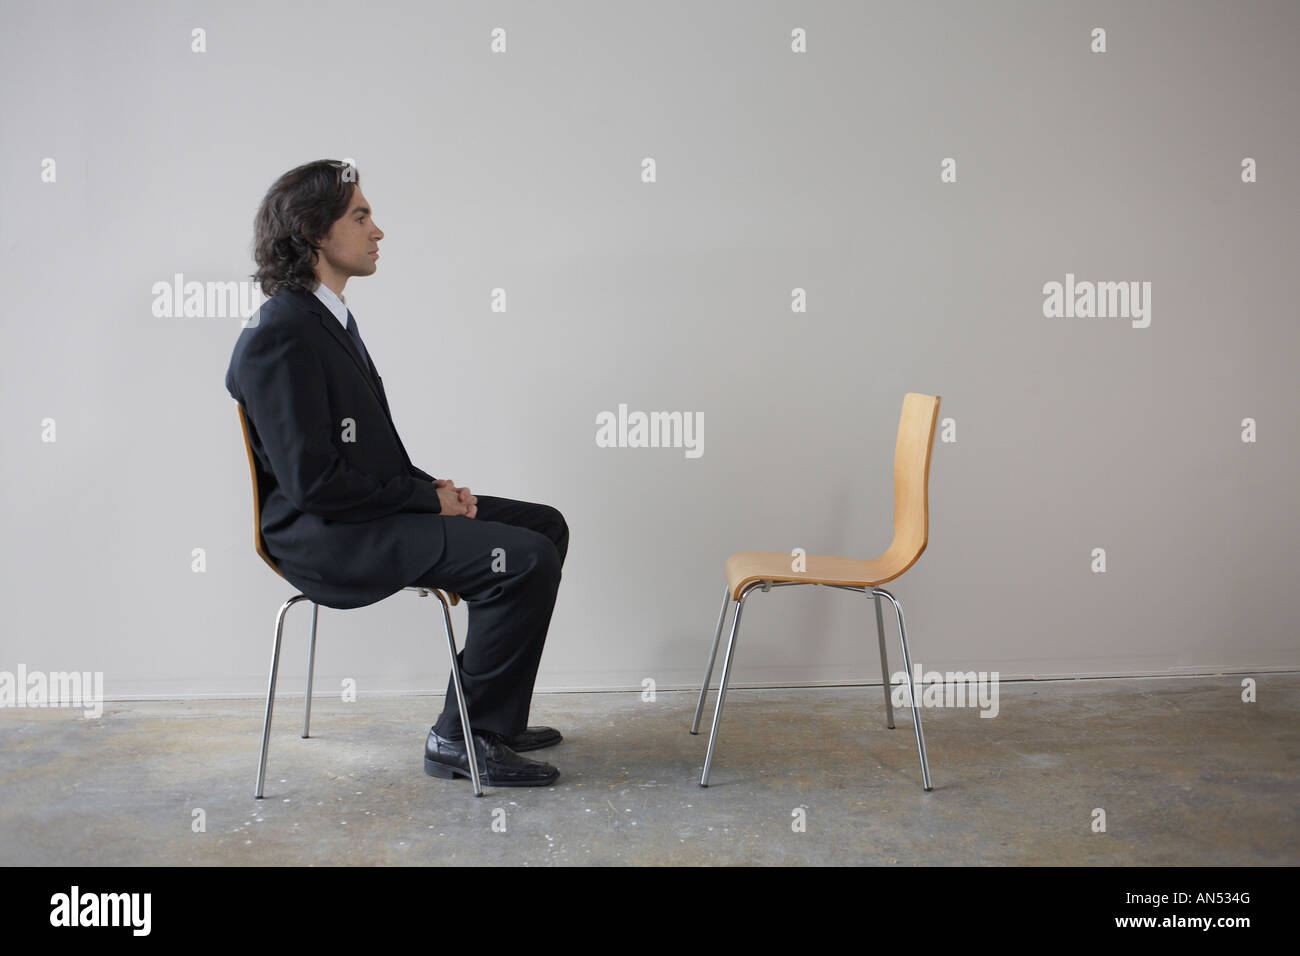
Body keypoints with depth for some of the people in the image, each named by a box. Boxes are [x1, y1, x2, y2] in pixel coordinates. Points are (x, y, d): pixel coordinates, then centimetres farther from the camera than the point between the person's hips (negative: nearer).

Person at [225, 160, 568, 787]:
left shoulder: (328, 318, 15)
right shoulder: (280, 337, -18)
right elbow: (313, 481, -23)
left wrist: (432, 488, 4)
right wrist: (428, 499, -15)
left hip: (373, 512, 10)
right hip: (324, 540, -10)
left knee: (544, 526, 9)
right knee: (526, 560, -21)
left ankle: (494, 716, 15)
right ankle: (461, 739, -6)